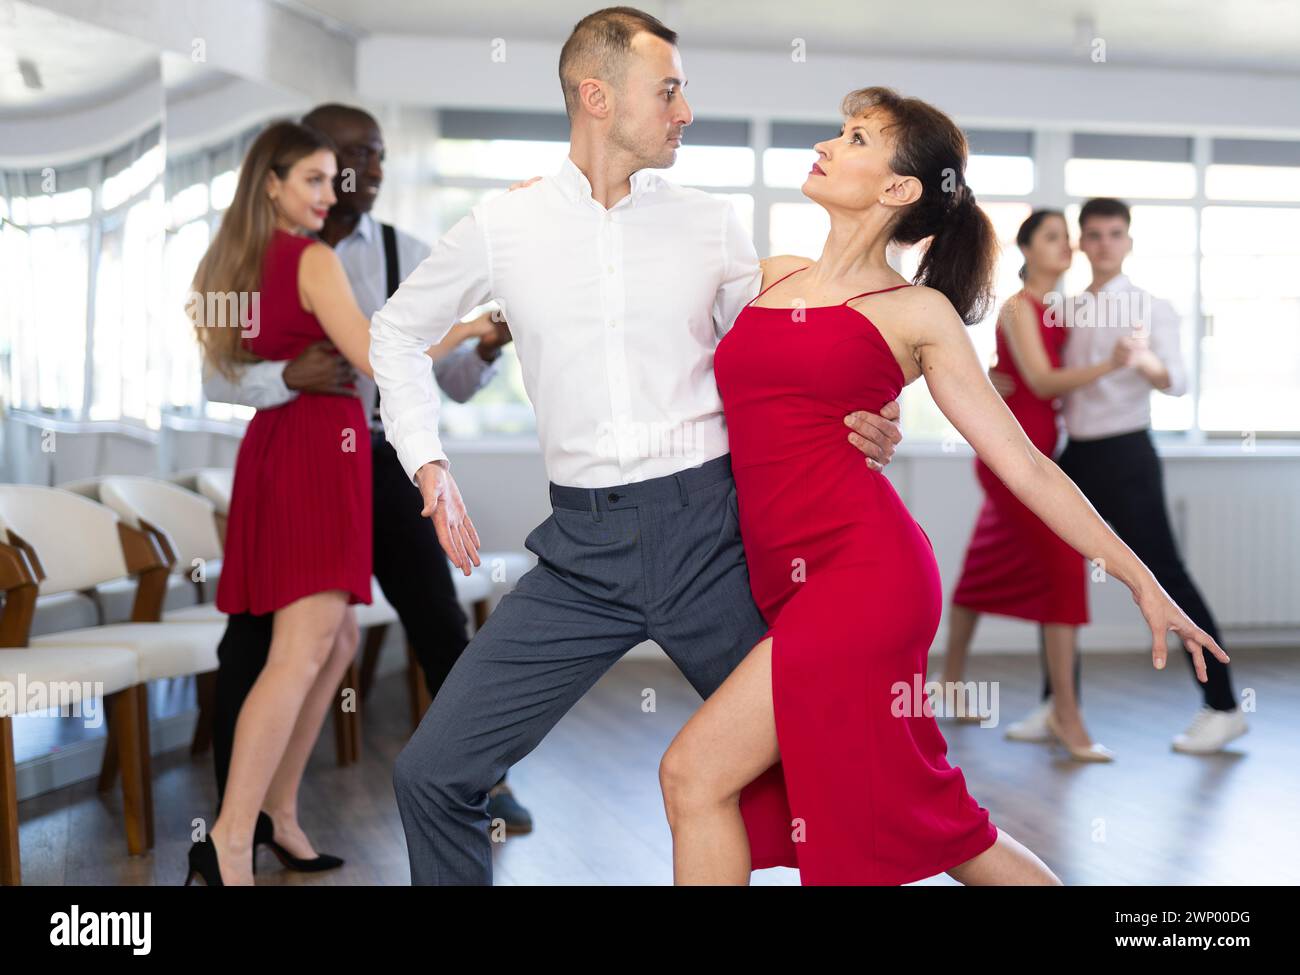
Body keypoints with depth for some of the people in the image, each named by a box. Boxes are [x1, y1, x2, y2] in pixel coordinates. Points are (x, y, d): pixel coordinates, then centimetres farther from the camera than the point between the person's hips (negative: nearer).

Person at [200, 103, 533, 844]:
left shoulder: (411, 257, -2)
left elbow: (457, 383, 0)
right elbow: (210, 374, -12)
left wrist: (488, 349, -22)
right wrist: (288, 376, -29)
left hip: (380, 460, 1)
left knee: (442, 624, 6)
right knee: (253, 640, 3)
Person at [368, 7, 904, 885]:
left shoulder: (713, 226, 6)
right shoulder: (503, 228, 4)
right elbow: (396, 331, 19)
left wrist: (857, 426, -7)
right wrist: (427, 462, 7)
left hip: (708, 535, 0)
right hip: (583, 549, 0)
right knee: (434, 773, -5)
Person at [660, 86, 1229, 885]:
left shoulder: (917, 312, 2)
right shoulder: (769, 278, 15)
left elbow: (1025, 466, 3)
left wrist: (1143, 583, 1)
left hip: (865, 571, -5)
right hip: (790, 584, 6)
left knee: (695, 774, -10)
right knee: (927, 820, 11)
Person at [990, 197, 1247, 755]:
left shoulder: (1151, 307, -3)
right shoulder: (1070, 311, 13)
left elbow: (1177, 383, -16)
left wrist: (1146, 361, -37)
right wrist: (1009, 384, -3)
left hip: (1126, 456, -6)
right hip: (1077, 456, 6)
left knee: (1164, 575, -7)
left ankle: (1221, 708, -1)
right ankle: (1058, 702, 20)